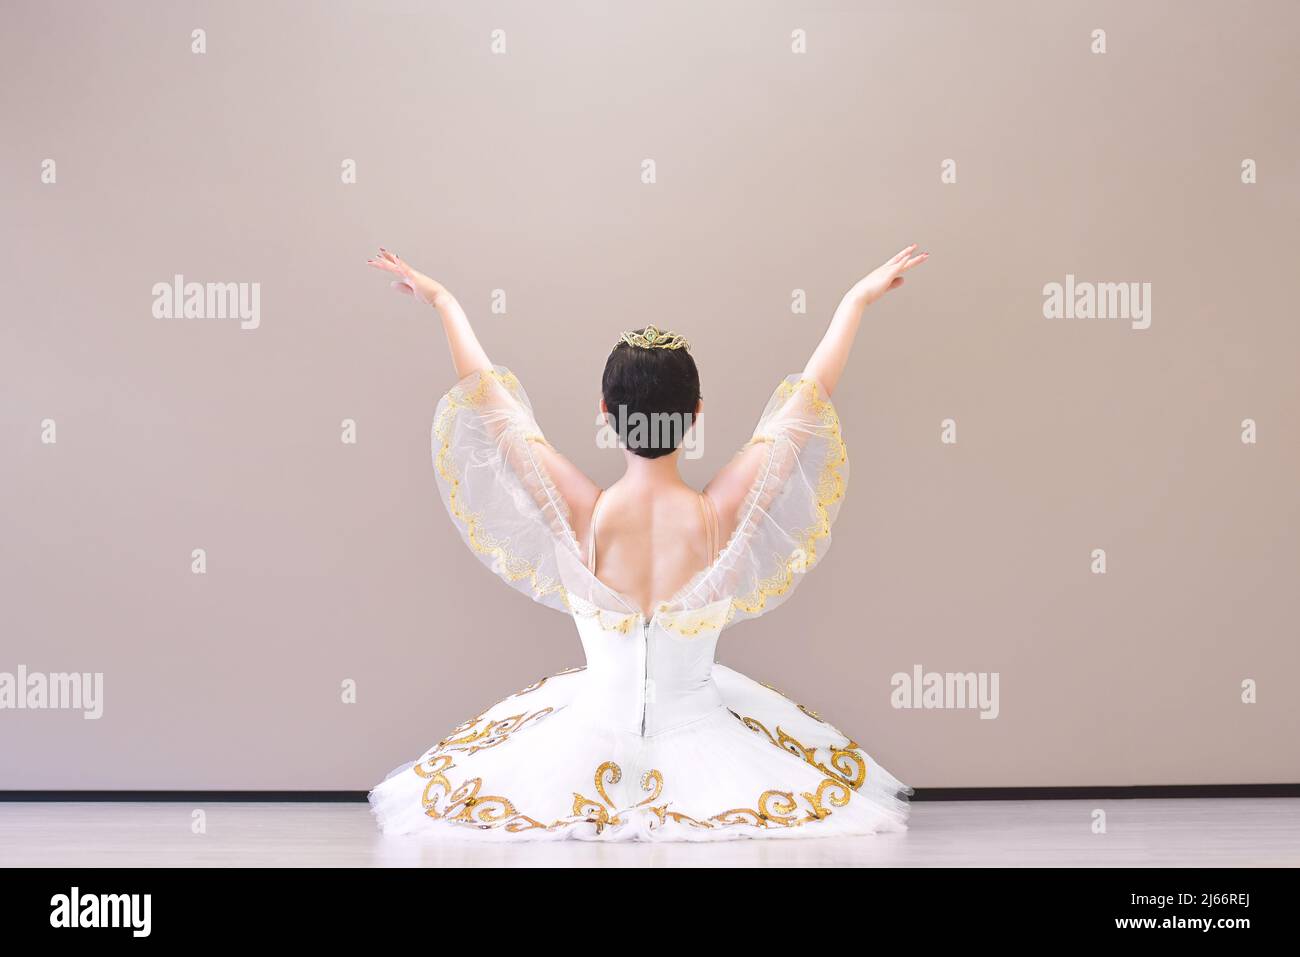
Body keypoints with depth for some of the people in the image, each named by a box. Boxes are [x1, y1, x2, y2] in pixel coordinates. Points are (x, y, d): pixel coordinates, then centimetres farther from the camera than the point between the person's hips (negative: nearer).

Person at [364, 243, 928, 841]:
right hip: (699, 738, 0)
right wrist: (858, 299, 5)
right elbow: (812, 392, -7)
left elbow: (486, 395, -7)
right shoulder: (720, 515, -20)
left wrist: (442, 300, 6)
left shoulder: (580, 515, -19)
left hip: (598, 724, 0)